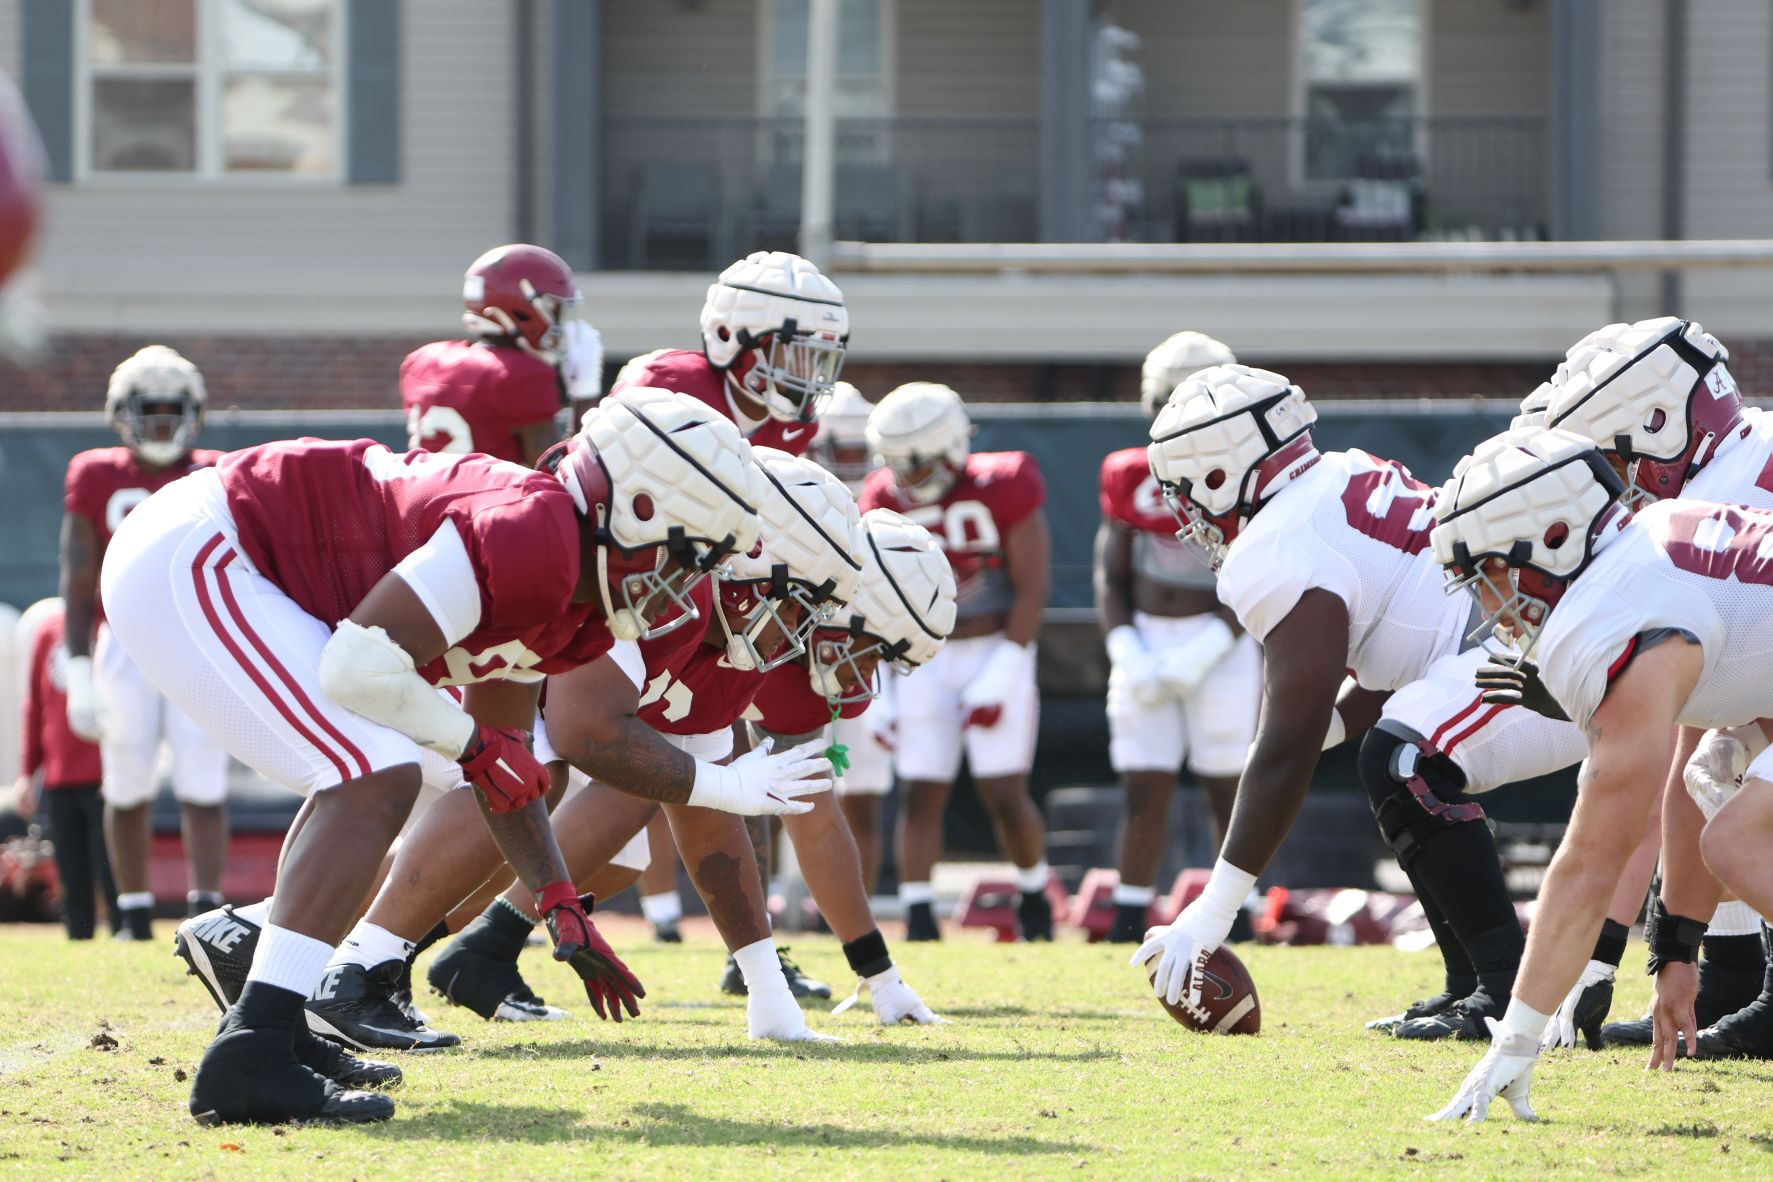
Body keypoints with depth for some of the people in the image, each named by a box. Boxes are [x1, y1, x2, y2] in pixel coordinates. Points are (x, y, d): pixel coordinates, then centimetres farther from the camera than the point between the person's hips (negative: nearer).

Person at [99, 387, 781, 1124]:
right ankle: (247, 1062, -23)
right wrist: (470, 743, -9)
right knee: (376, 781, -17)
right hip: (190, 559, -11)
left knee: (364, 777, 22)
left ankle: (271, 1029, 25)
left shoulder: (573, 615, 10)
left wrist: (562, 910, 17)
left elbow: (504, 765, 22)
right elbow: (361, 664, -25)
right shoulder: (533, 537, -22)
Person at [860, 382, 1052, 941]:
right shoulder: (888, 502, 1)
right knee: (921, 794, -4)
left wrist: (998, 680, -13)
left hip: (997, 651, -3)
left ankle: (1035, 895, 17)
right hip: (923, 659, 3)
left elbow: (1032, 589, -10)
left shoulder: (1003, 490, -11)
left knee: (1005, 795, -7)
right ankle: (918, 920, -2)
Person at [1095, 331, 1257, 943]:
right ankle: (1128, 921, 6)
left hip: (1218, 641, -3)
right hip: (1145, 638, 3)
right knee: (1144, 791, 0)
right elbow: (1110, 577, 8)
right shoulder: (1131, 478, 6)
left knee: (1226, 788, 0)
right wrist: (1127, 654, -7)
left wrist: (1203, 652, -17)